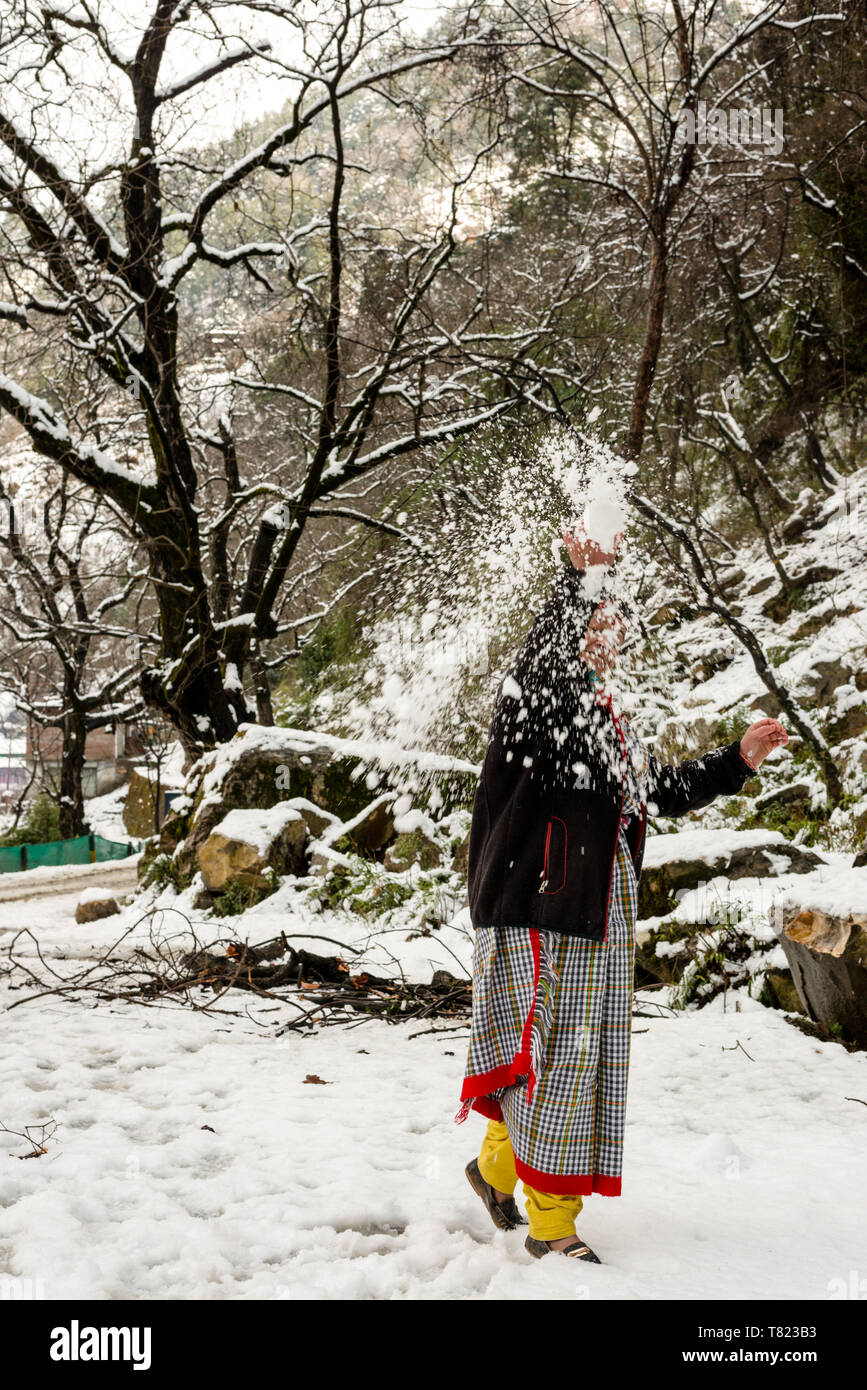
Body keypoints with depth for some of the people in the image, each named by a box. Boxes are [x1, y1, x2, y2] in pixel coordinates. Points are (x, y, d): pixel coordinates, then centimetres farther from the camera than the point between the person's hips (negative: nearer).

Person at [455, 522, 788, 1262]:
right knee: (556, 1054, -4)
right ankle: (551, 1223, 9)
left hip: (598, 920, 9)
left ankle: (497, 1166, 36)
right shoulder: (534, 701, -9)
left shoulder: (610, 724, 17)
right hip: (541, 912, -9)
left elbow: (666, 789, 26)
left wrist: (737, 760, 17)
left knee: (581, 1056, 17)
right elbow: (542, 657, -32)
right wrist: (578, 584, -44)